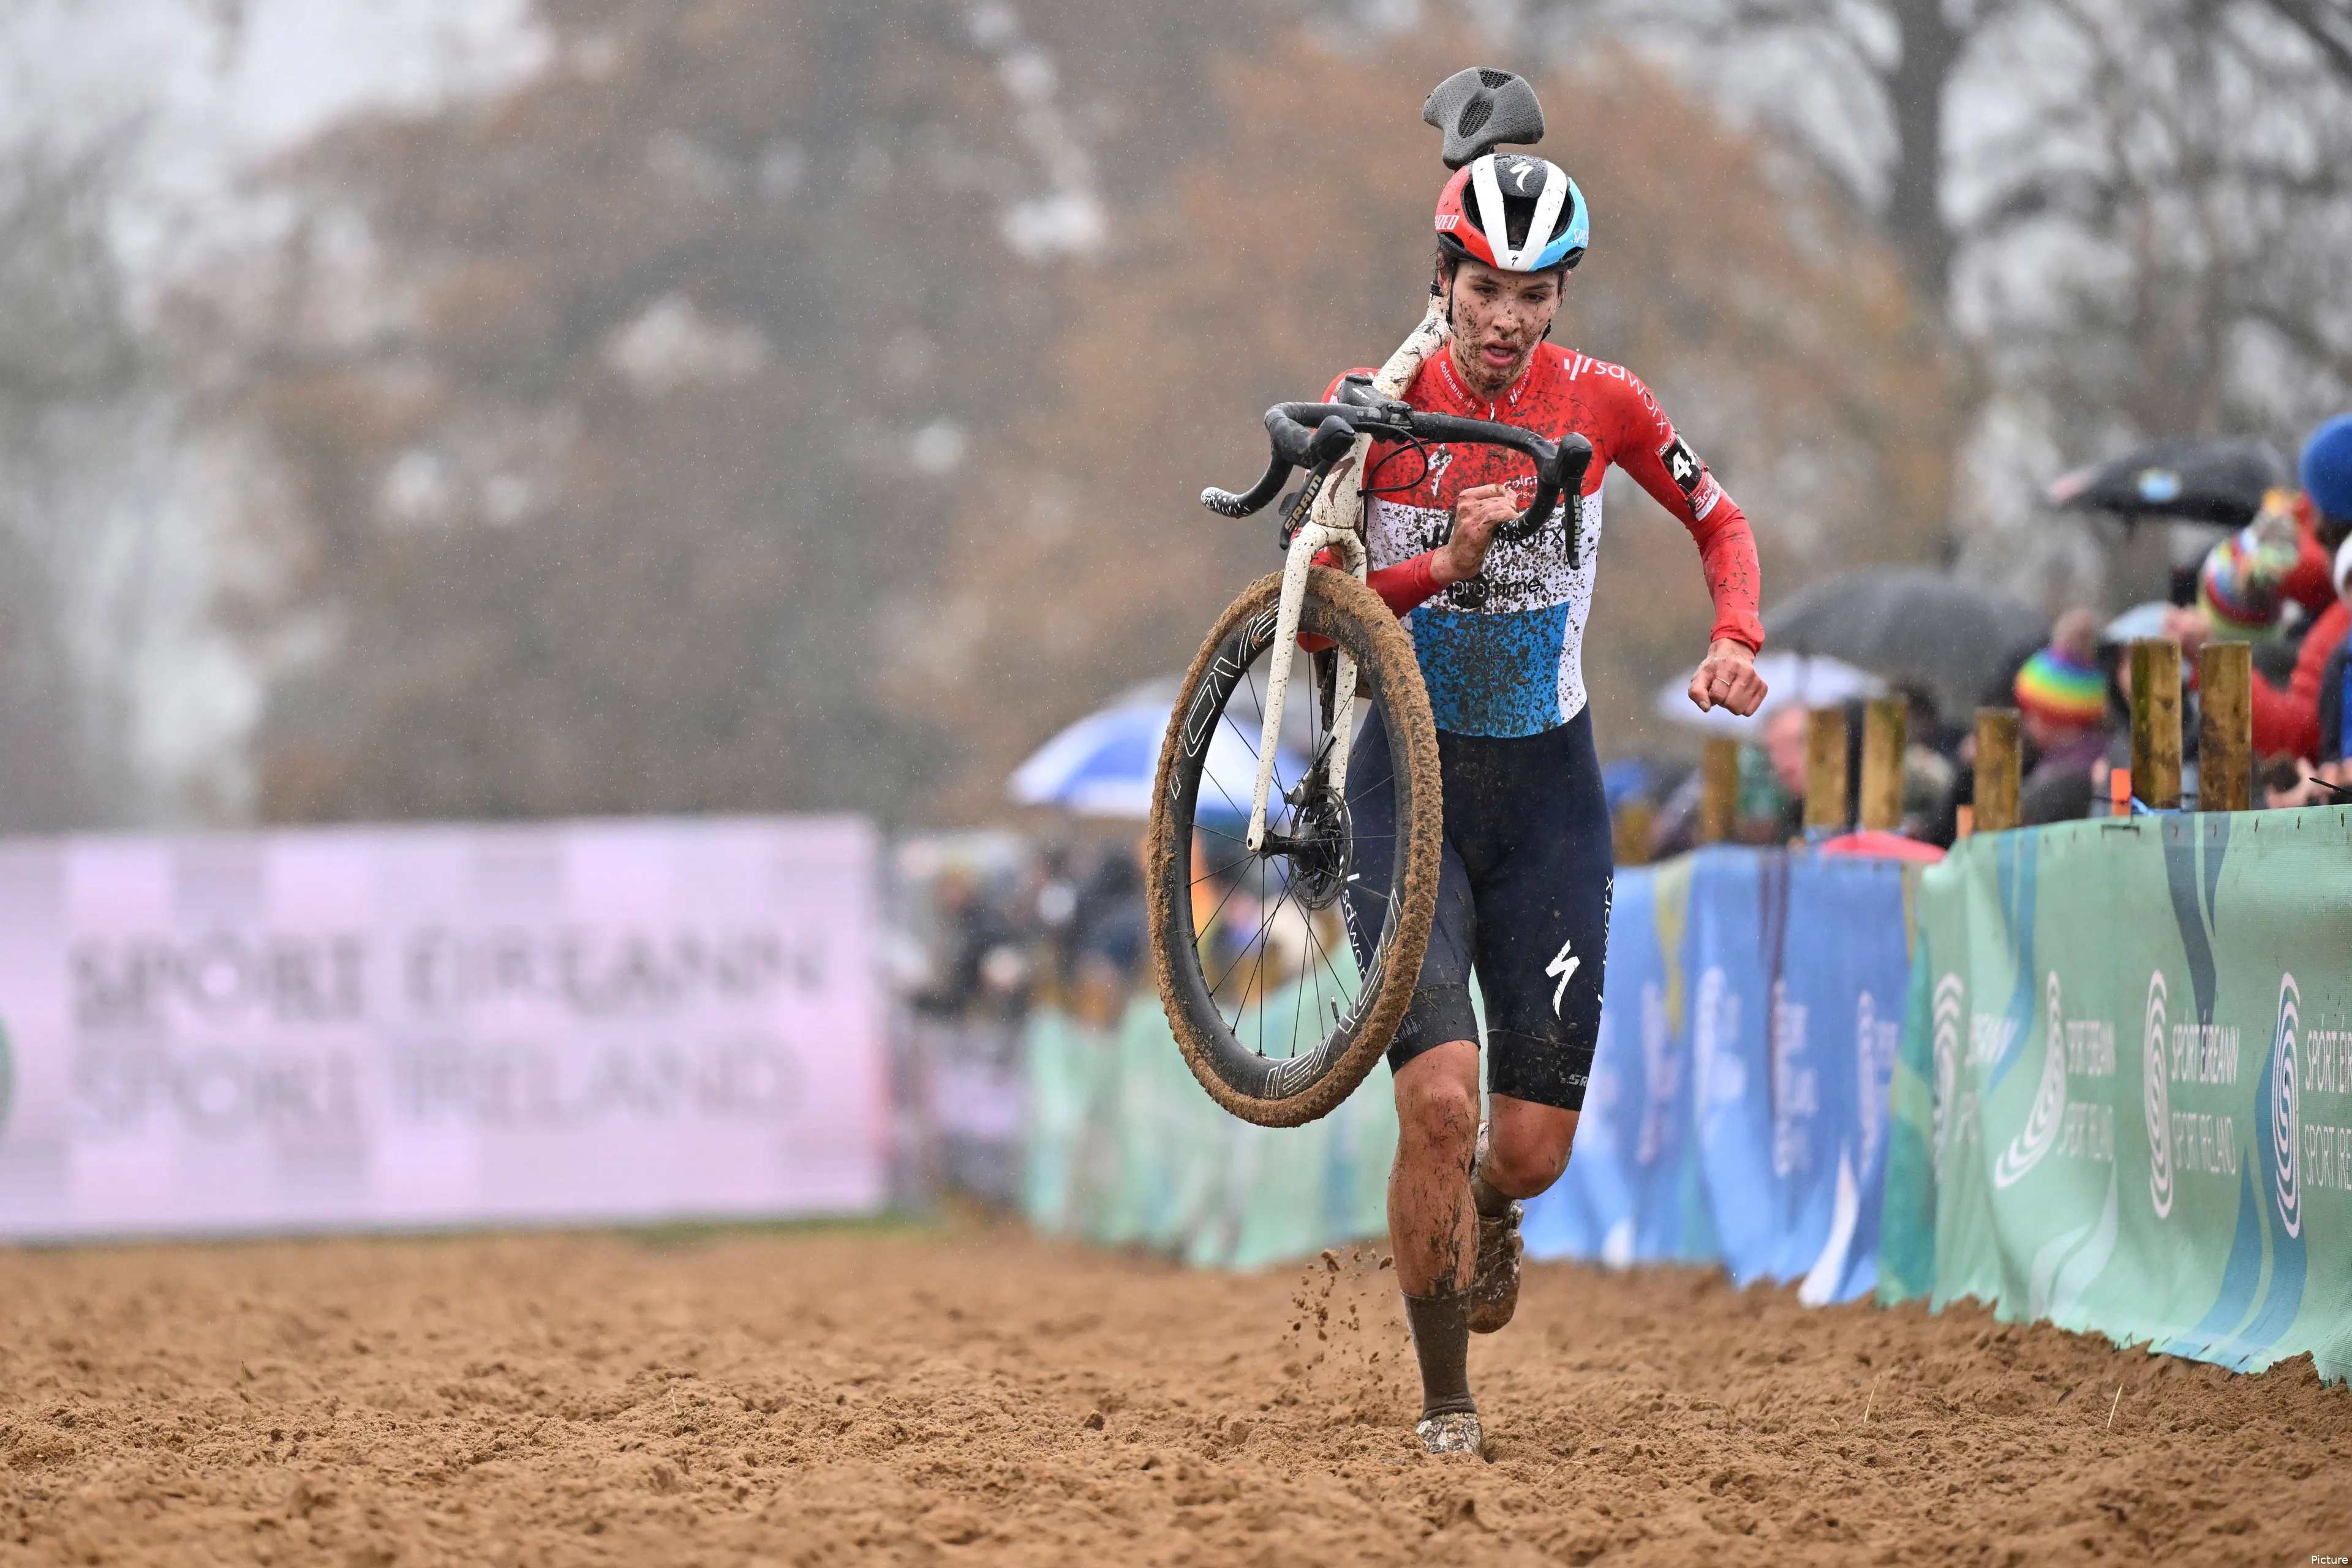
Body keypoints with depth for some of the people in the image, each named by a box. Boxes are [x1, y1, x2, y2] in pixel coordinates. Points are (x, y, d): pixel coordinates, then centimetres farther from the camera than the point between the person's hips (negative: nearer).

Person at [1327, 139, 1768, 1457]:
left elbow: (1720, 520, 9)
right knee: (1441, 1101, -19)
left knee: (1534, 1148, -1)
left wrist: (1738, 641, -9)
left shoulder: (1601, 403, -6)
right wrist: (1445, 567, -26)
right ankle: (1446, 1403, -3)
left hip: (1548, 789, 2)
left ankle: (1489, 1220, 38)